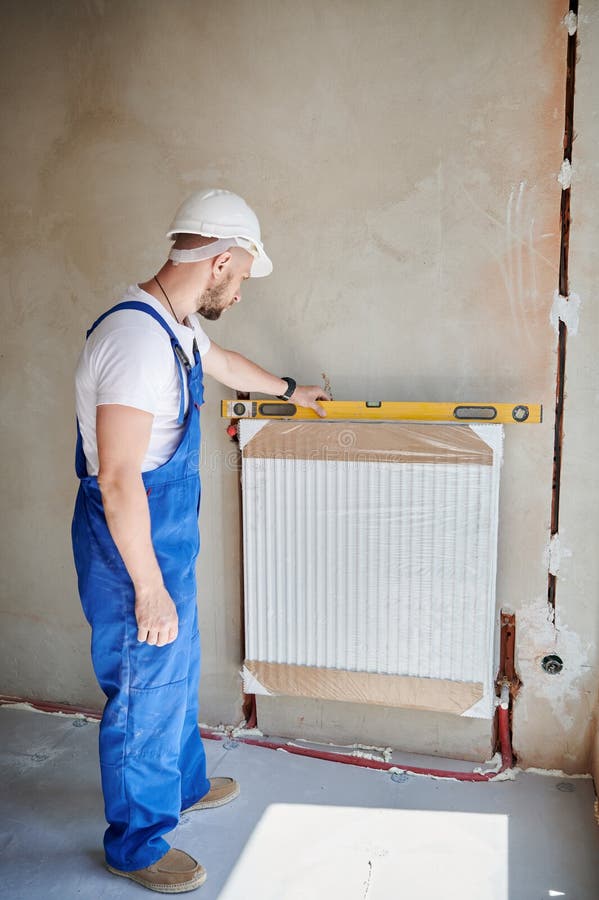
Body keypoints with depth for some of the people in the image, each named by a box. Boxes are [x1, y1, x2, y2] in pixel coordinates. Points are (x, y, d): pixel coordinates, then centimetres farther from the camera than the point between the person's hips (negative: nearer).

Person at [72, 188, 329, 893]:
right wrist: (149, 587, -22)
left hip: (166, 537, 10)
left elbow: (221, 361, 29)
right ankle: (136, 842, 30)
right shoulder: (137, 339, -26)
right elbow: (117, 480, -28)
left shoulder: (177, 326, 6)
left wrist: (290, 390, 44)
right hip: (132, 547, -10)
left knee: (177, 671, 24)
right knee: (145, 690, 7)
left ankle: (182, 784, 47)